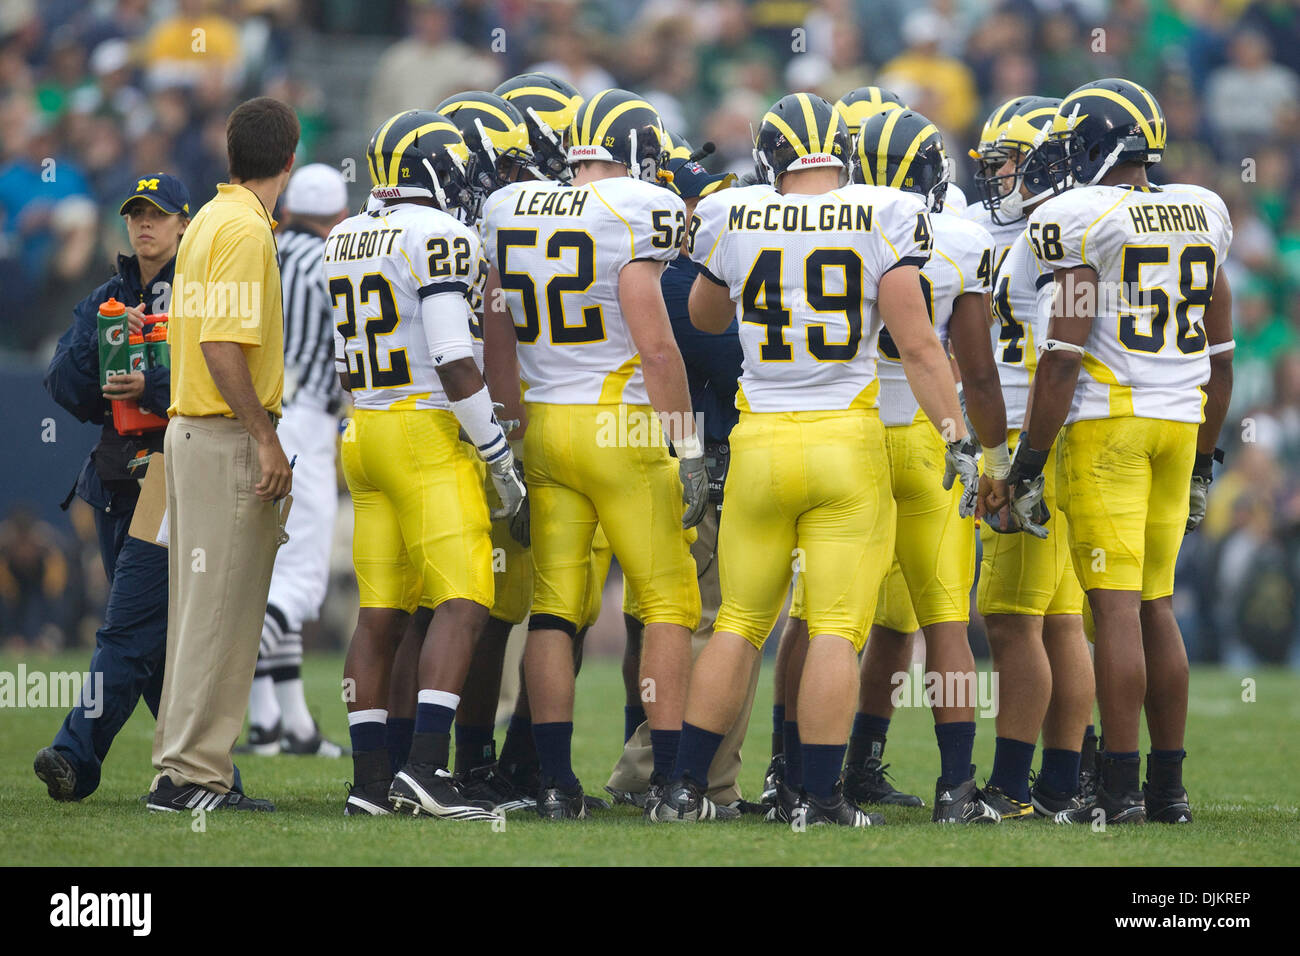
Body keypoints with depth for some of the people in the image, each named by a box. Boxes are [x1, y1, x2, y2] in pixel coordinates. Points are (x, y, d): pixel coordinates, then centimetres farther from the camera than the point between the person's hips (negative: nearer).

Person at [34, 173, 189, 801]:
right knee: (161, 638, 9)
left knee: (129, 626, -13)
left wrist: (156, 388, -22)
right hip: (115, 479, 7)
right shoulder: (106, 300, 17)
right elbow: (63, 386, 8)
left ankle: (78, 756, -16)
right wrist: (104, 341, -9)